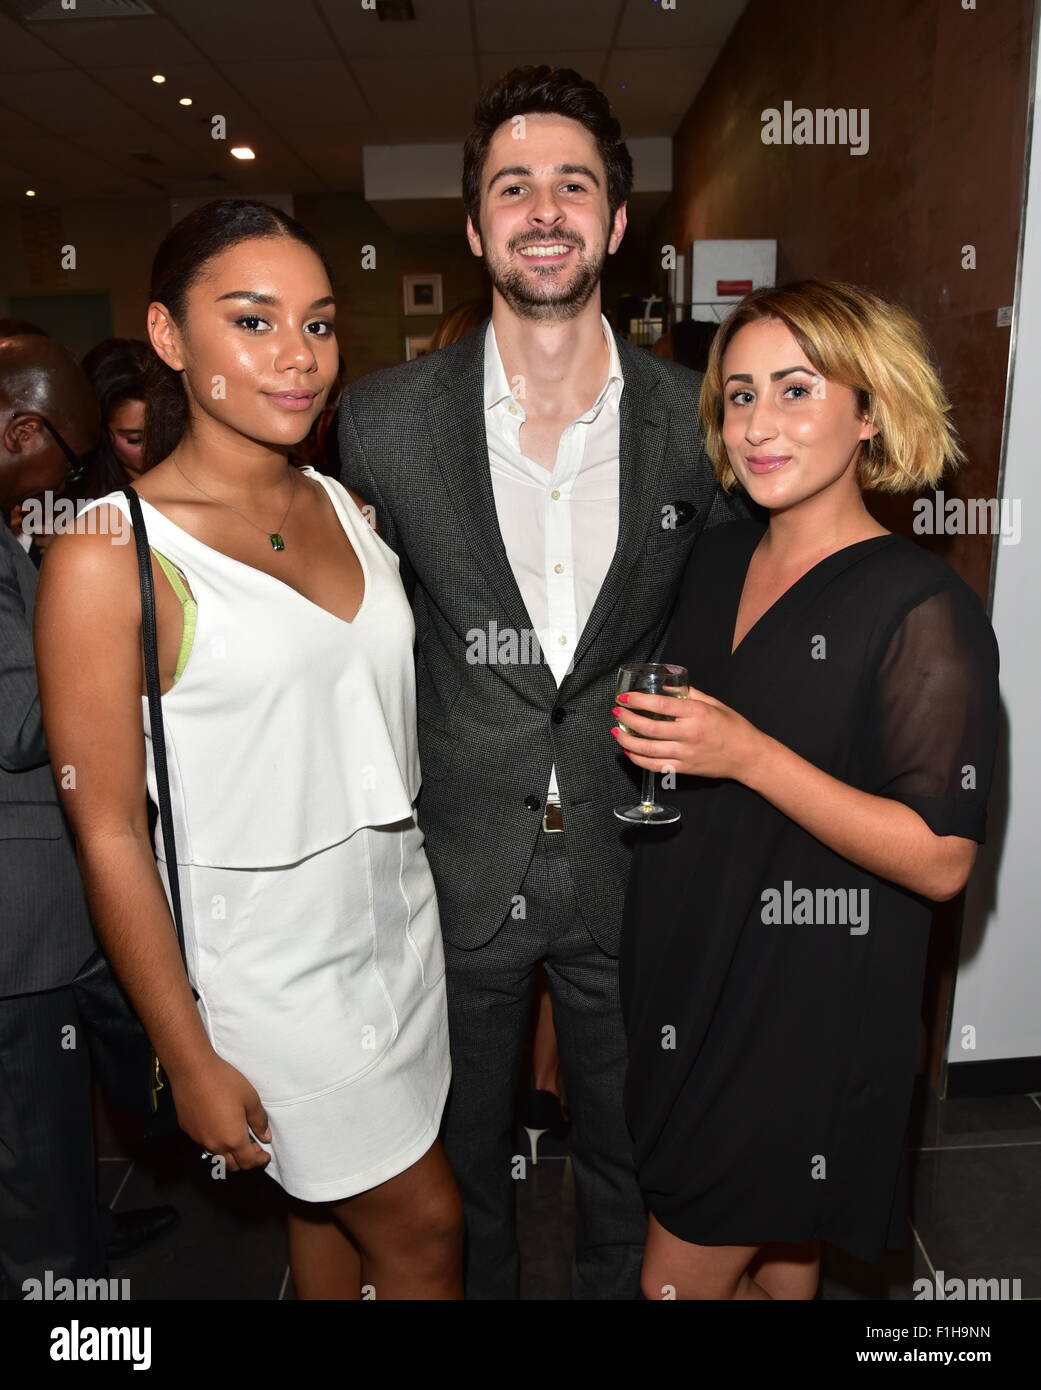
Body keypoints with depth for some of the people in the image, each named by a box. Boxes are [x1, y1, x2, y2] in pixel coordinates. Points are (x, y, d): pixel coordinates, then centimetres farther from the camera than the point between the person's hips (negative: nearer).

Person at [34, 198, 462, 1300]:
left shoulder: (348, 507, 3)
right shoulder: (108, 556, -16)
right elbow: (110, 837, -13)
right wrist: (190, 1062, -9)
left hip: (399, 913, 5)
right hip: (270, 953, -5)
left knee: (334, 1200, 23)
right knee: (423, 1228, 12)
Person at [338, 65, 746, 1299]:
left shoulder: (697, 421, -7)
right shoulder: (384, 421, -9)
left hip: (630, 864, 1)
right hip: (458, 863, 0)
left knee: (621, 1149, 25)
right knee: (463, 1152, 25)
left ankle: (613, 1284, 56)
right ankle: (480, 1286, 56)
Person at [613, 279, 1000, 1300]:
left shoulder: (925, 611, -18)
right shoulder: (718, 561, 3)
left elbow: (940, 861, -20)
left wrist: (749, 755, -27)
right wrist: (649, 736, -2)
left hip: (807, 1013, -6)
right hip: (684, 976, 6)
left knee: (682, 1277, 8)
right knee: (772, 1254, 24)